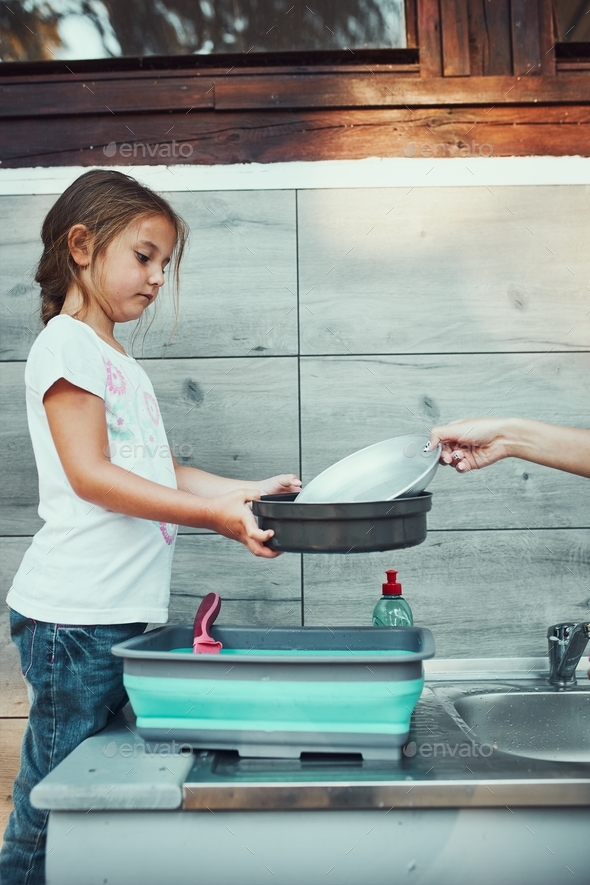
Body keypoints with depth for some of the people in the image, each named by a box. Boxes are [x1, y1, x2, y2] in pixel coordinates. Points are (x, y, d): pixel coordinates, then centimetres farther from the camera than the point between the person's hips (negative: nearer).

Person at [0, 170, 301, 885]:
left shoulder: (121, 364, 20)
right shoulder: (67, 343, -7)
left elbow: (159, 472, 19)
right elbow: (91, 475, -17)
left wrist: (249, 491, 9)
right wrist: (215, 516, -21)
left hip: (125, 614, 8)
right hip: (74, 616, -8)